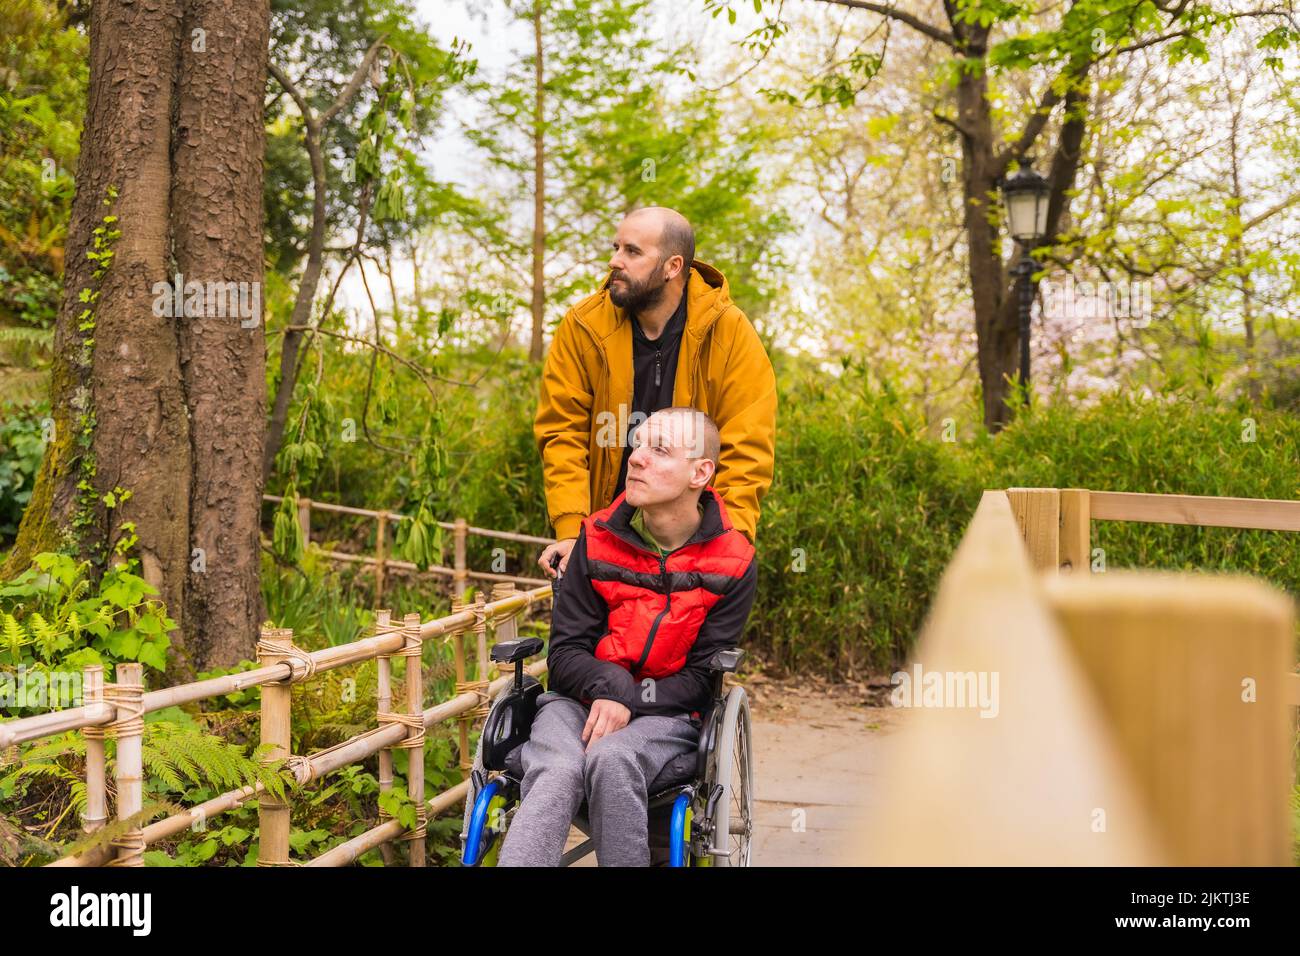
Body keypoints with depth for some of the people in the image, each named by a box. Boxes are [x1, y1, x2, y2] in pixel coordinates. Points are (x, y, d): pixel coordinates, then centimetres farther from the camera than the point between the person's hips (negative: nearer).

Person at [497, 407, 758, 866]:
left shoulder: (732, 565, -2)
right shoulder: (598, 539, 2)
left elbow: (701, 679, -3)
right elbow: (565, 651, 2)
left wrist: (630, 701, -18)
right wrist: (607, 686, -20)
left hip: (663, 714, -1)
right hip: (577, 701, 1)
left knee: (609, 758, -36)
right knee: (557, 770, -34)